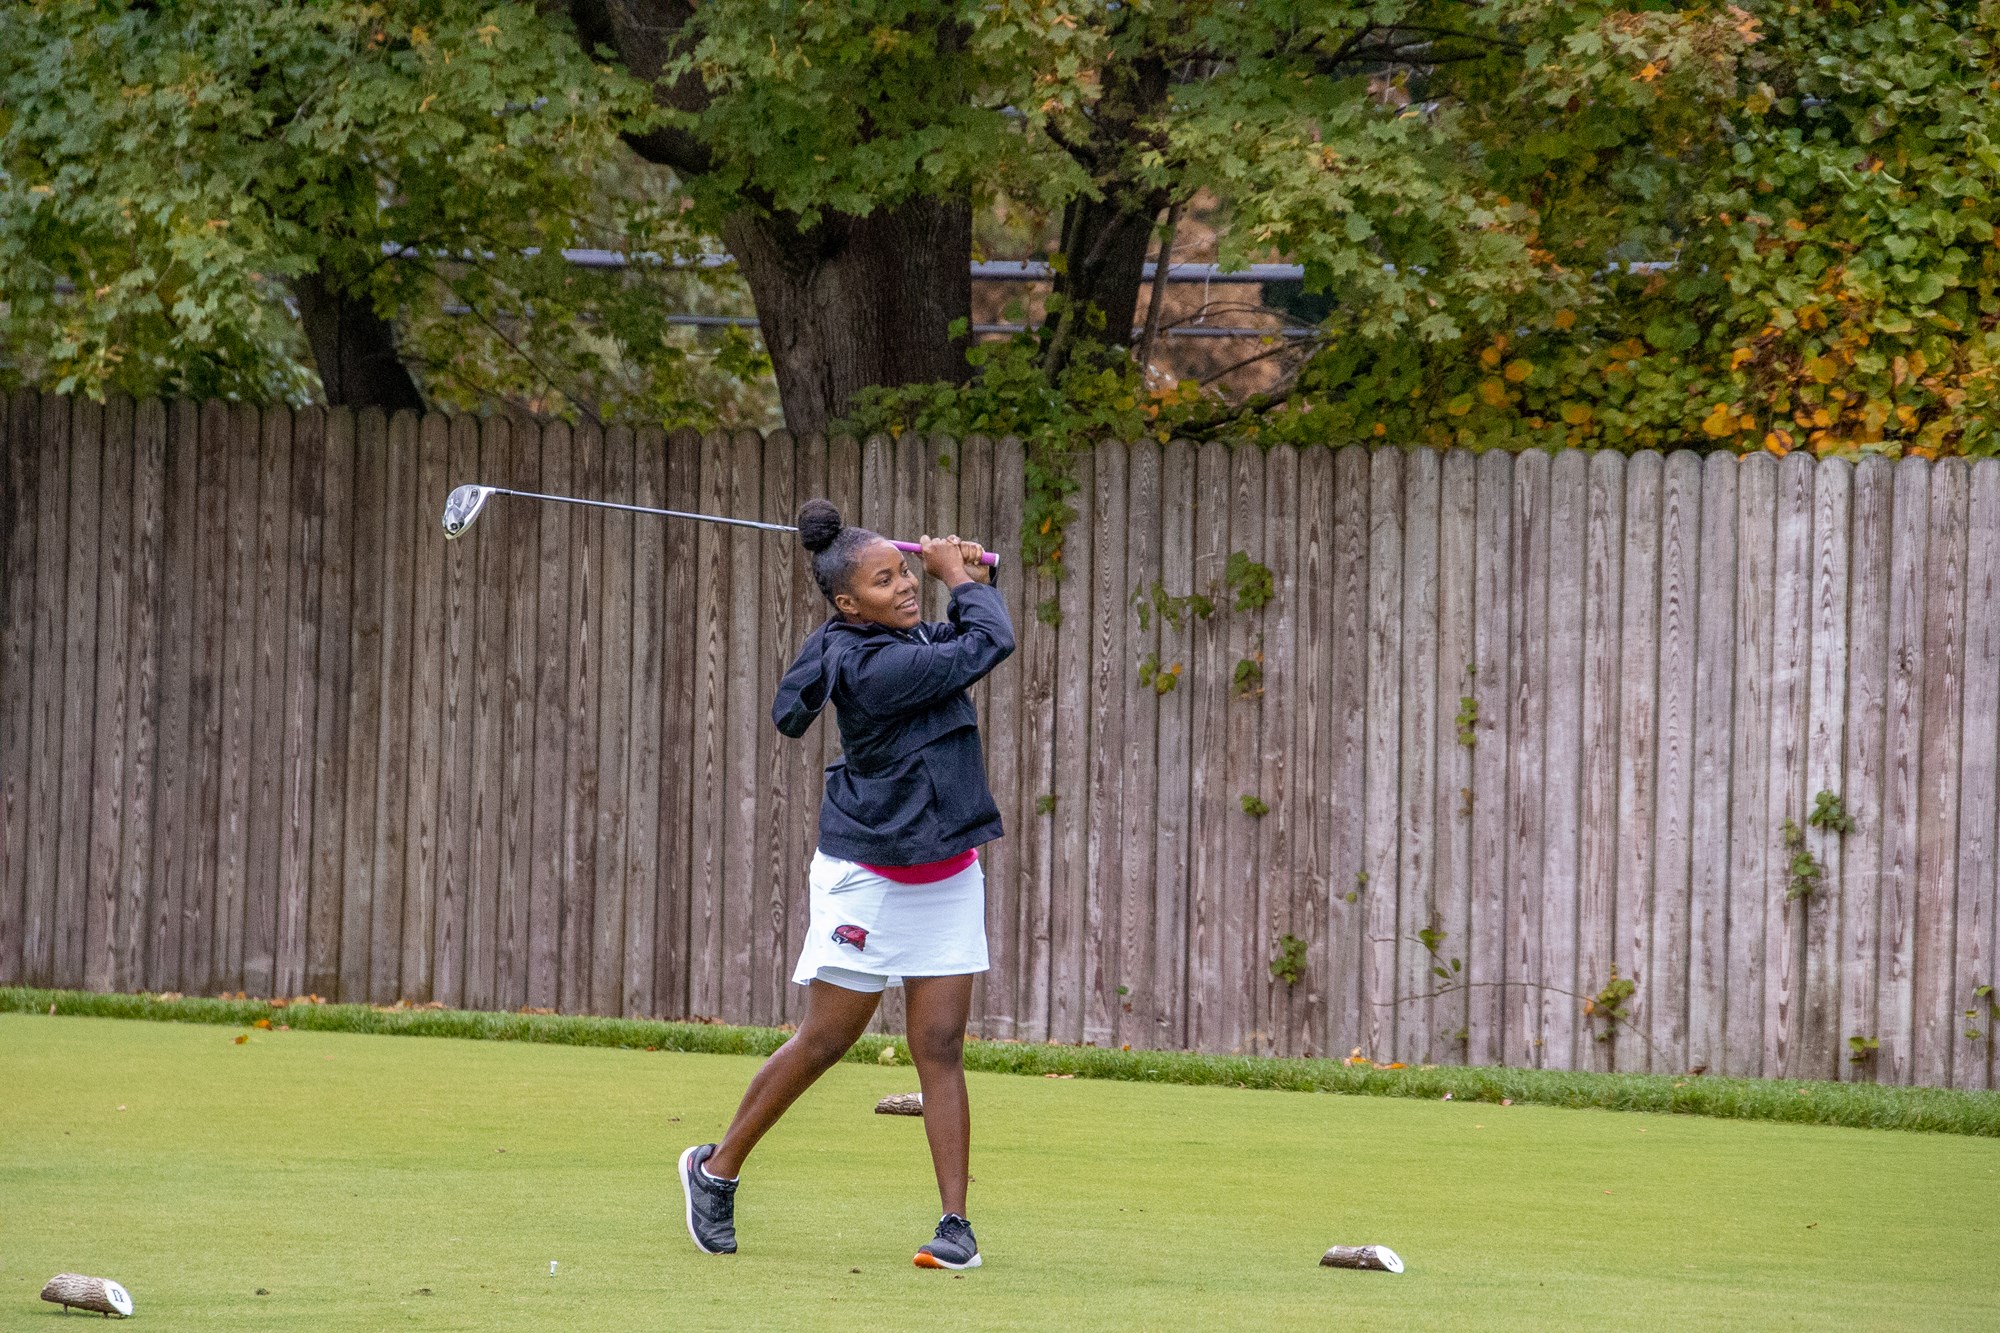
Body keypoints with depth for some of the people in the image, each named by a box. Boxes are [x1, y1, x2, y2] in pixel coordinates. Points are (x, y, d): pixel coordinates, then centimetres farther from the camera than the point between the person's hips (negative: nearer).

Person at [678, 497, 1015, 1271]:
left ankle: (956, 1224, -2)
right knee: (825, 1040, 2)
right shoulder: (870, 669, -23)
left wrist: (966, 578, 5)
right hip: (870, 879, -7)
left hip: (946, 879, 7)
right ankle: (717, 1169, 21)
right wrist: (963, 579, -3)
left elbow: (973, 635, 24)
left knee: (940, 1048, 1)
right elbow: (988, 647, -20)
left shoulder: (910, 641, 4)